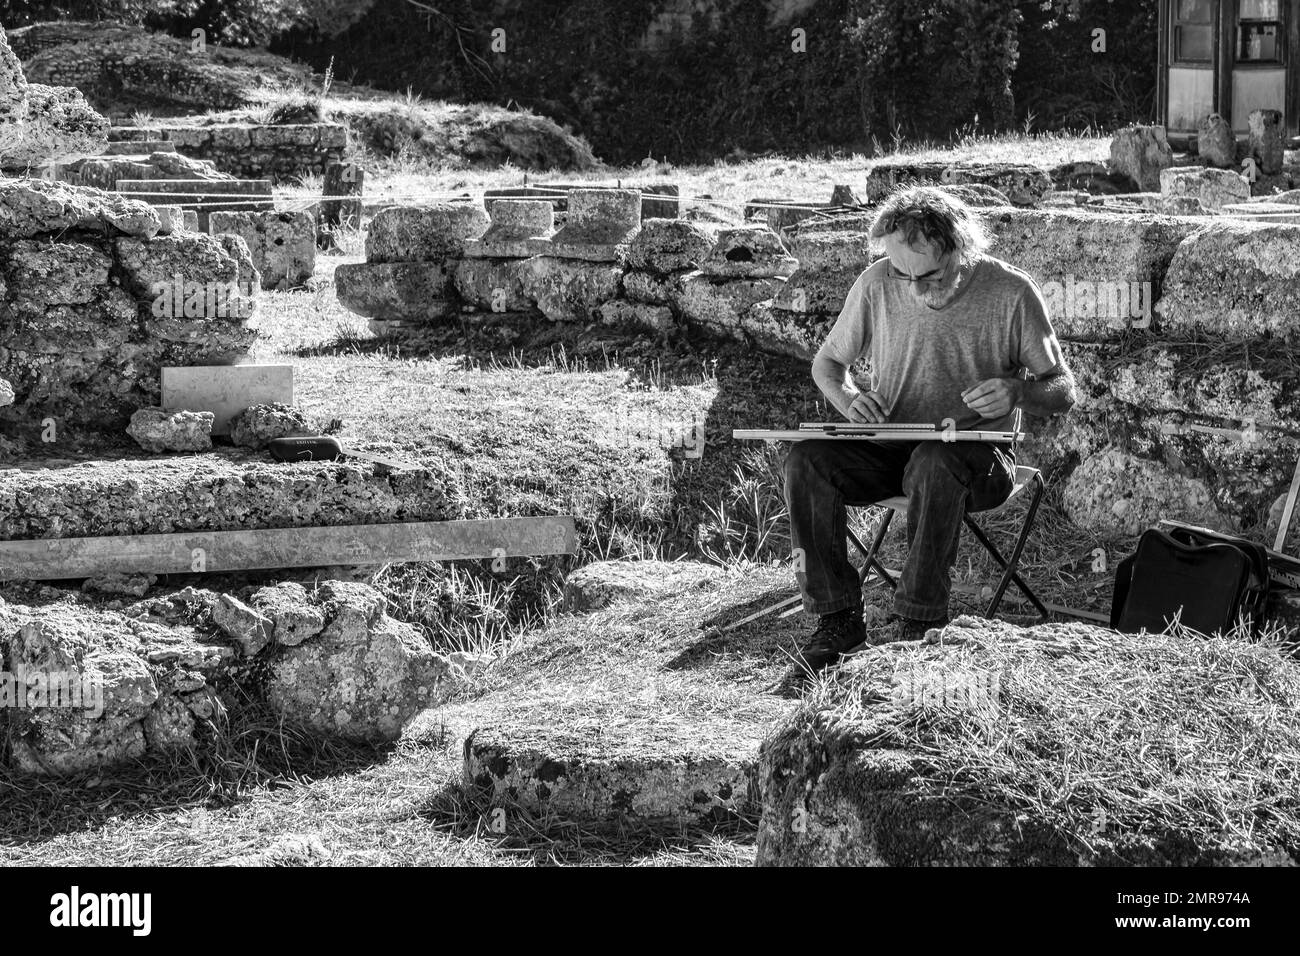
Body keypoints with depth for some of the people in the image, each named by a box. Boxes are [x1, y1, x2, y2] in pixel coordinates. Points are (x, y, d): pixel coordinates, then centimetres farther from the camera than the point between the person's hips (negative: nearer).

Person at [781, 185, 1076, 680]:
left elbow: (1063, 392, -2)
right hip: (890, 447, 4)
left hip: (979, 454, -4)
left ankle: (915, 621, -30)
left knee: (934, 464, -39)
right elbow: (827, 363, 12)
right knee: (805, 458, -24)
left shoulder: (1010, 292, -11)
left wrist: (1017, 391, -24)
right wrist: (849, 399, -11)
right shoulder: (876, 284, -3)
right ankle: (837, 617, -19)